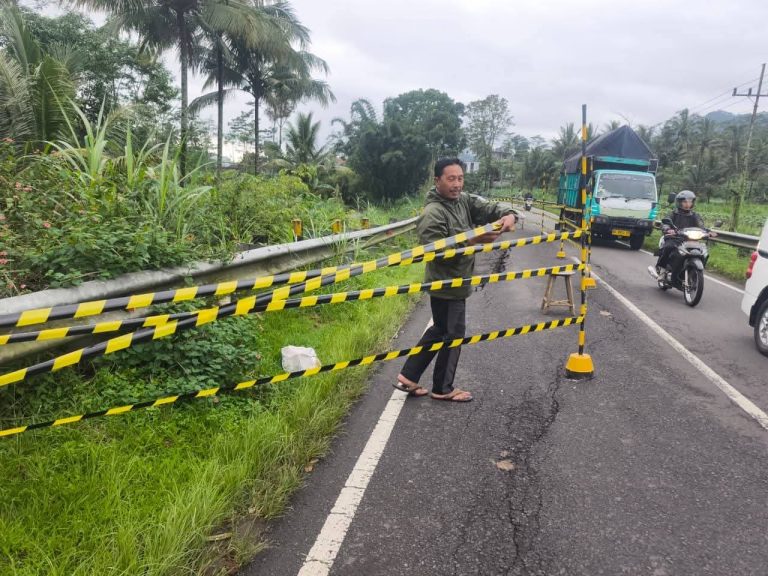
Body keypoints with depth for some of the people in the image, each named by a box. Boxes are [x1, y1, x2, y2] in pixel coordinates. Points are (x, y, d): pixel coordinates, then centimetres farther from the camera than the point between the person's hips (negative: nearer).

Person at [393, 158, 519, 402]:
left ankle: (408, 377, 28)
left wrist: (508, 214, -24)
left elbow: (490, 207, -1)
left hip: (456, 282, 9)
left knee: (439, 331, 18)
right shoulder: (432, 214, -20)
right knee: (453, 335, 4)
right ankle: (443, 389, 23)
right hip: (446, 286, -9)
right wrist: (472, 241, -31)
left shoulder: (464, 201, 5)